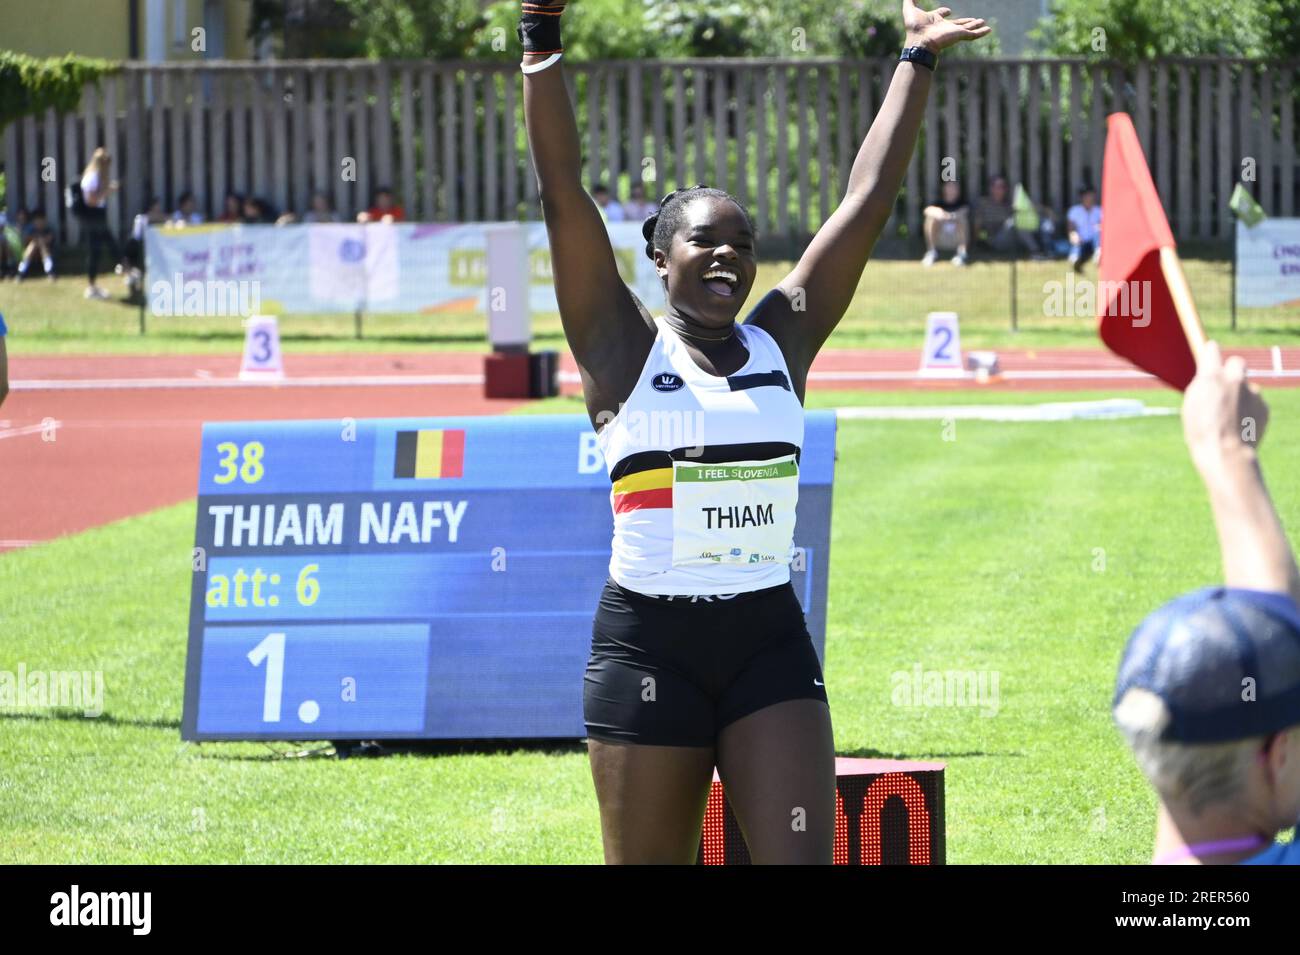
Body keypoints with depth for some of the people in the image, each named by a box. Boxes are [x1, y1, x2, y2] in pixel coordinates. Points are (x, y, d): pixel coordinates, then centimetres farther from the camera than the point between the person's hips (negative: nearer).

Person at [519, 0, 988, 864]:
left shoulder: (782, 341, 8)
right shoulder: (624, 350, -1)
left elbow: (869, 199, 9)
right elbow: (562, 189, -9)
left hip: (769, 640, 3)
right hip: (649, 643, -2)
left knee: (801, 858, -7)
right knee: (646, 864, 5)